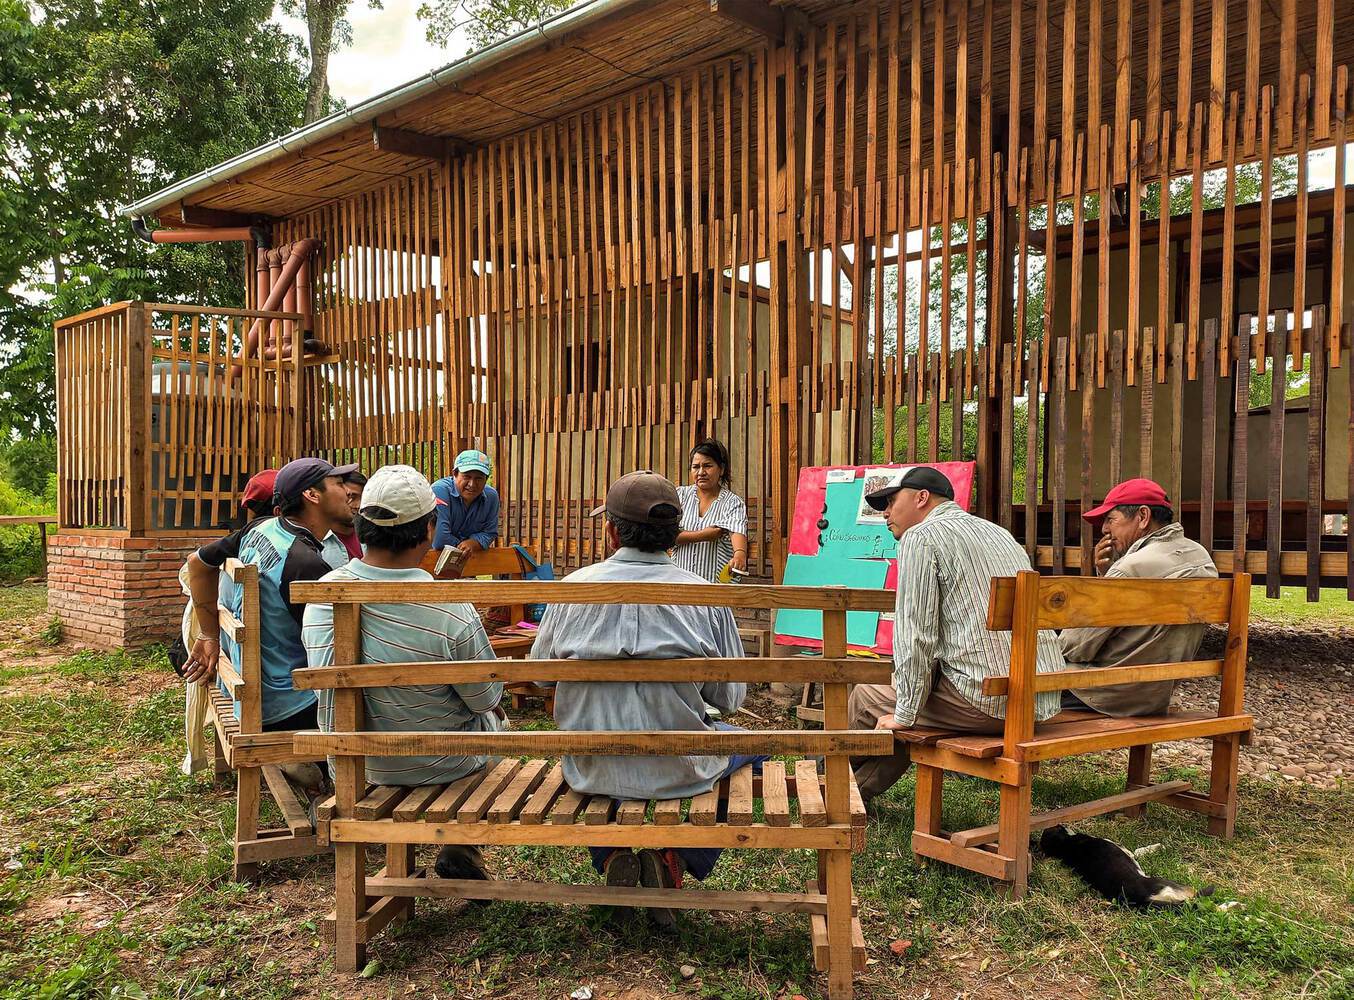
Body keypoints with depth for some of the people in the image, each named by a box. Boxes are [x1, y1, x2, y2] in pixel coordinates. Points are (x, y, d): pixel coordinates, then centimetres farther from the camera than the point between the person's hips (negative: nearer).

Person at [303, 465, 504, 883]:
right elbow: (487, 698, -15)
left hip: (351, 765, 5)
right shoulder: (452, 613, -31)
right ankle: (462, 846, 24)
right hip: (437, 766, -4)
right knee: (491, 717, 29)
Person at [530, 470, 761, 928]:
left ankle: (610, 856, 23)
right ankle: (676, 858, 16)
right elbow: (729, 698, -4)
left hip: (591, 770, 2)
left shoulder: (572, 588, -9)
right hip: (677, 770, -2)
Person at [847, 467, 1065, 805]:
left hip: (985, 697, -9)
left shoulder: (921, 538, -4)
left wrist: (904, 715, -5)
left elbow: (915, 635, -11)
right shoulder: (1000, 533, 23)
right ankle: (858, 789, 37)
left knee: (865, 698, 10)